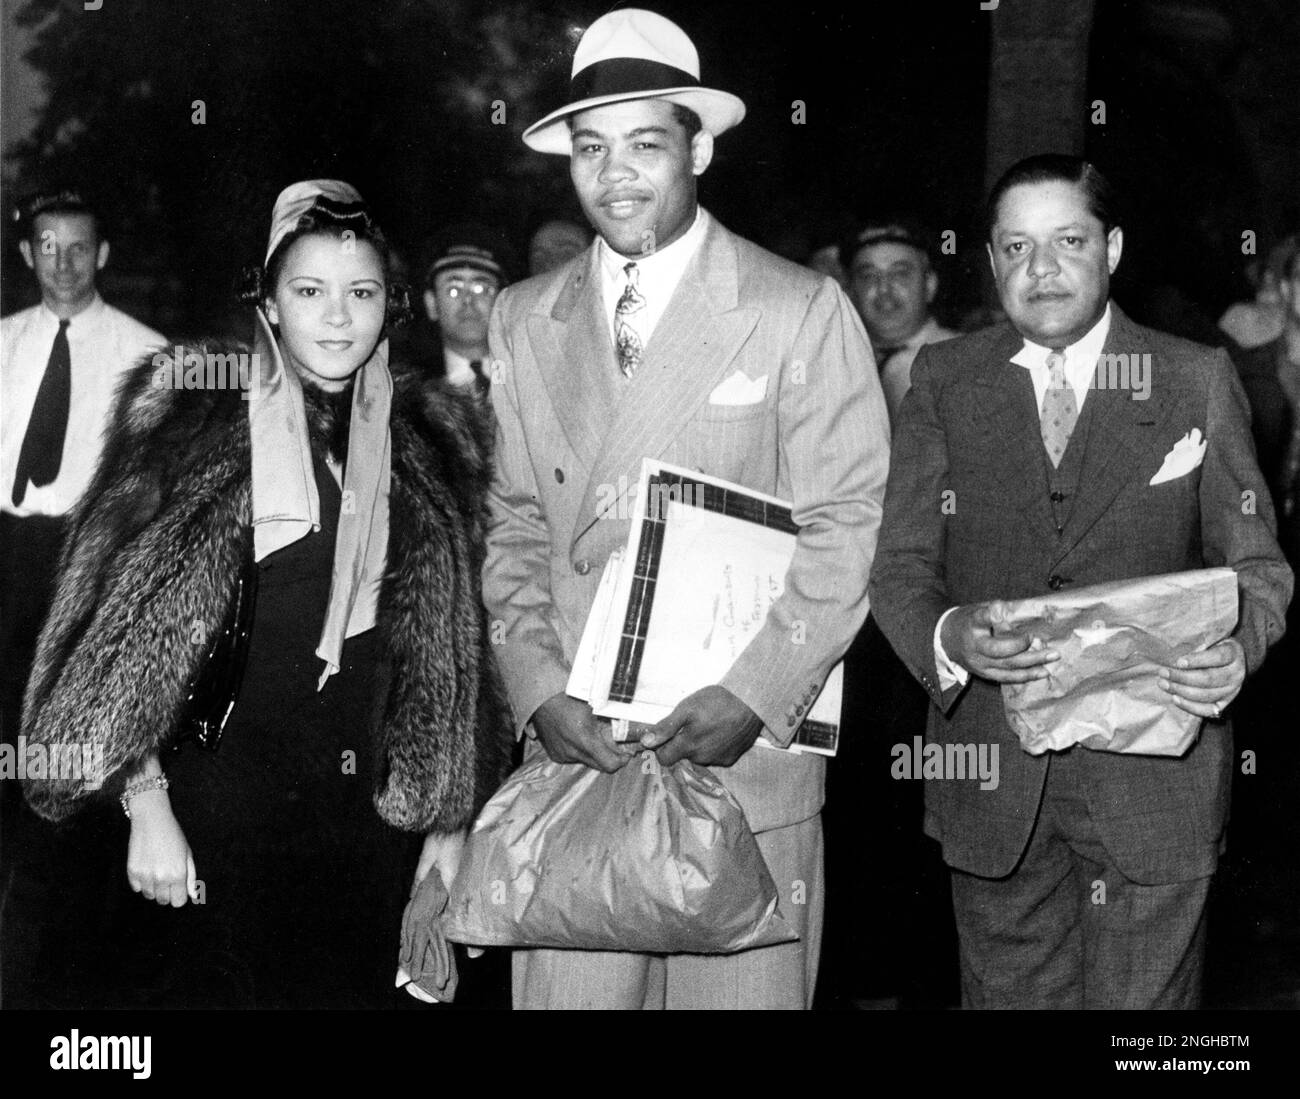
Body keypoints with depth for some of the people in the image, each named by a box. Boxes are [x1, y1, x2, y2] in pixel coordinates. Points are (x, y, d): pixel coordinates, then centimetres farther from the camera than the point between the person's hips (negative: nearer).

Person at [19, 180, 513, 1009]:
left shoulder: (435, 445, 8)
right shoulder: (192, 419, -2)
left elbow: (453, 654, 11)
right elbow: (125, 630, -5)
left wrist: (452, 816, 6)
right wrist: (146, 805, -12)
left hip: (374, 813, 3)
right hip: (216, 805, -3)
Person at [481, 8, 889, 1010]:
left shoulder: (802, 313, -1)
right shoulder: (524, 321, 11)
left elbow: (847, 524, -4)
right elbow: (514, 524, 11)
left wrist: (754, 696, -14)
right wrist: (540, 690, -3)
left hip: (749, 753, -2)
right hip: (573, 747, 3)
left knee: (745, 989, 3)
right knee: (567, 989, 4)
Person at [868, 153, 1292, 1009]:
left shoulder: (1197, 381, 4)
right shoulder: (945, 380, 6)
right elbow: (901, 567, 3)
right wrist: (949, 635, -20)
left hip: (1153, 775, -1)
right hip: (992, 775, 1)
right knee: (1009, 994, 11)